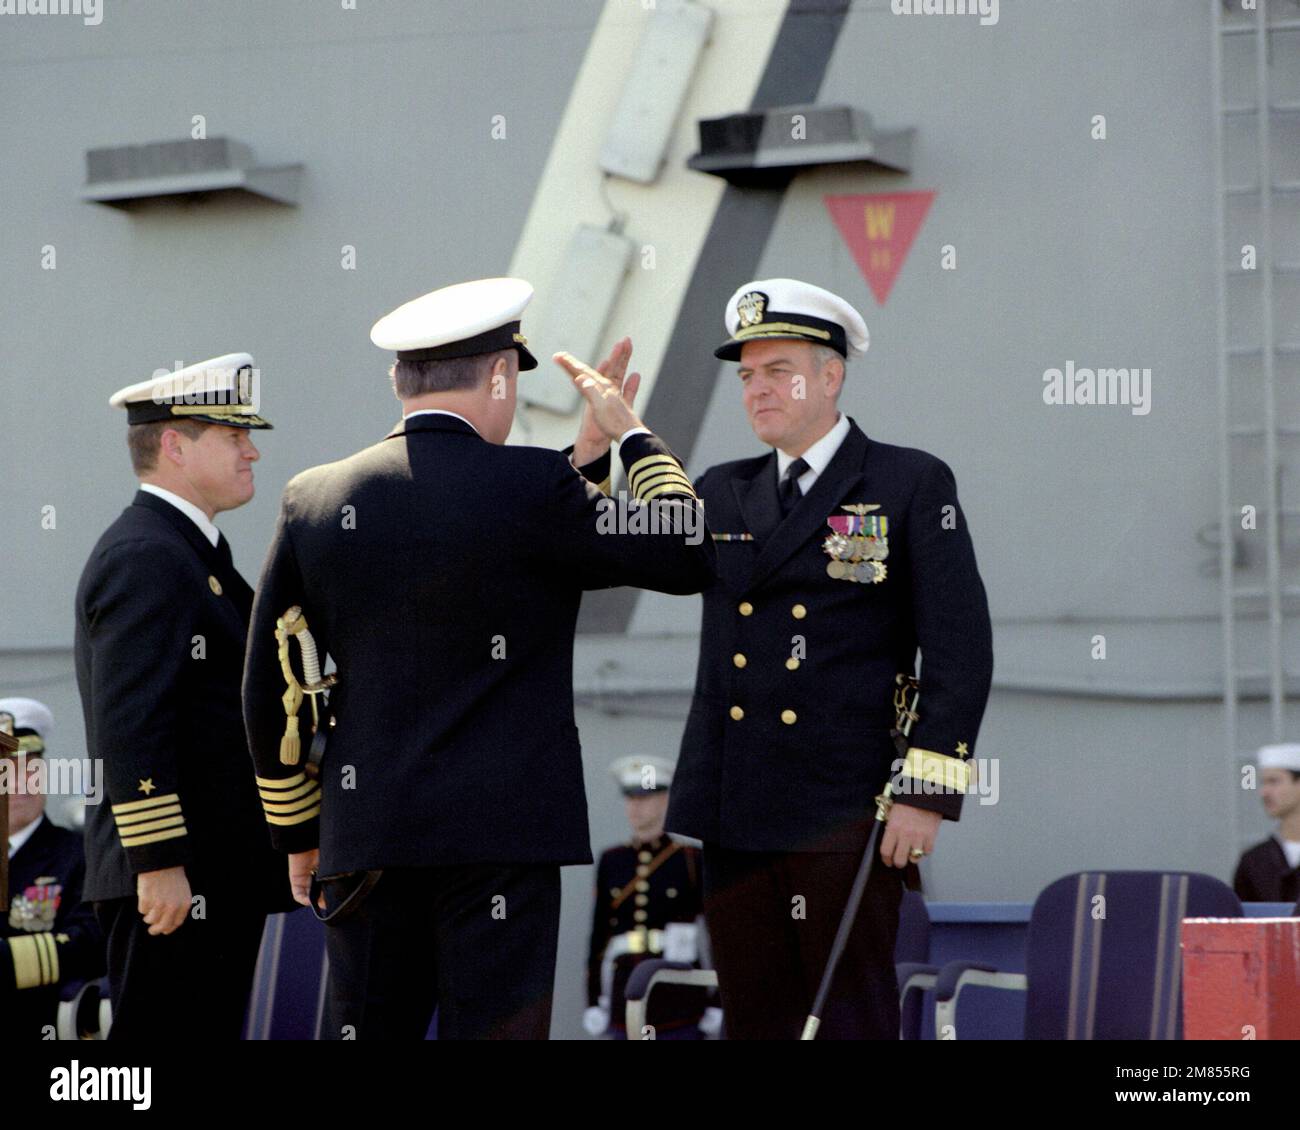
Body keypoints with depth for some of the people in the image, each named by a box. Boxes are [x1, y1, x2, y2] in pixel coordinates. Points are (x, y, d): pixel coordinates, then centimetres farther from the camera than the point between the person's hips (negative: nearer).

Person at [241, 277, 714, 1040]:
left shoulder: (313, 501, 7)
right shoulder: (530, 489, -8)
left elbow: (269, 692, 12)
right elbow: (689, 556, 0)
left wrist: (300, 834, 22)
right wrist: (632, 435, 12)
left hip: (366, 841, 5)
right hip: (498, 836, -5)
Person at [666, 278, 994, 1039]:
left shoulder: (912, 485, 1)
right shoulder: (724, 493, 17)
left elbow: (961, 652, -5)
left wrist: (925, 793, -13)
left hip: (848, 815, -5)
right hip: (737, 821, 5)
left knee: (853, 1023, -4)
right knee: (756, 1022, 7)